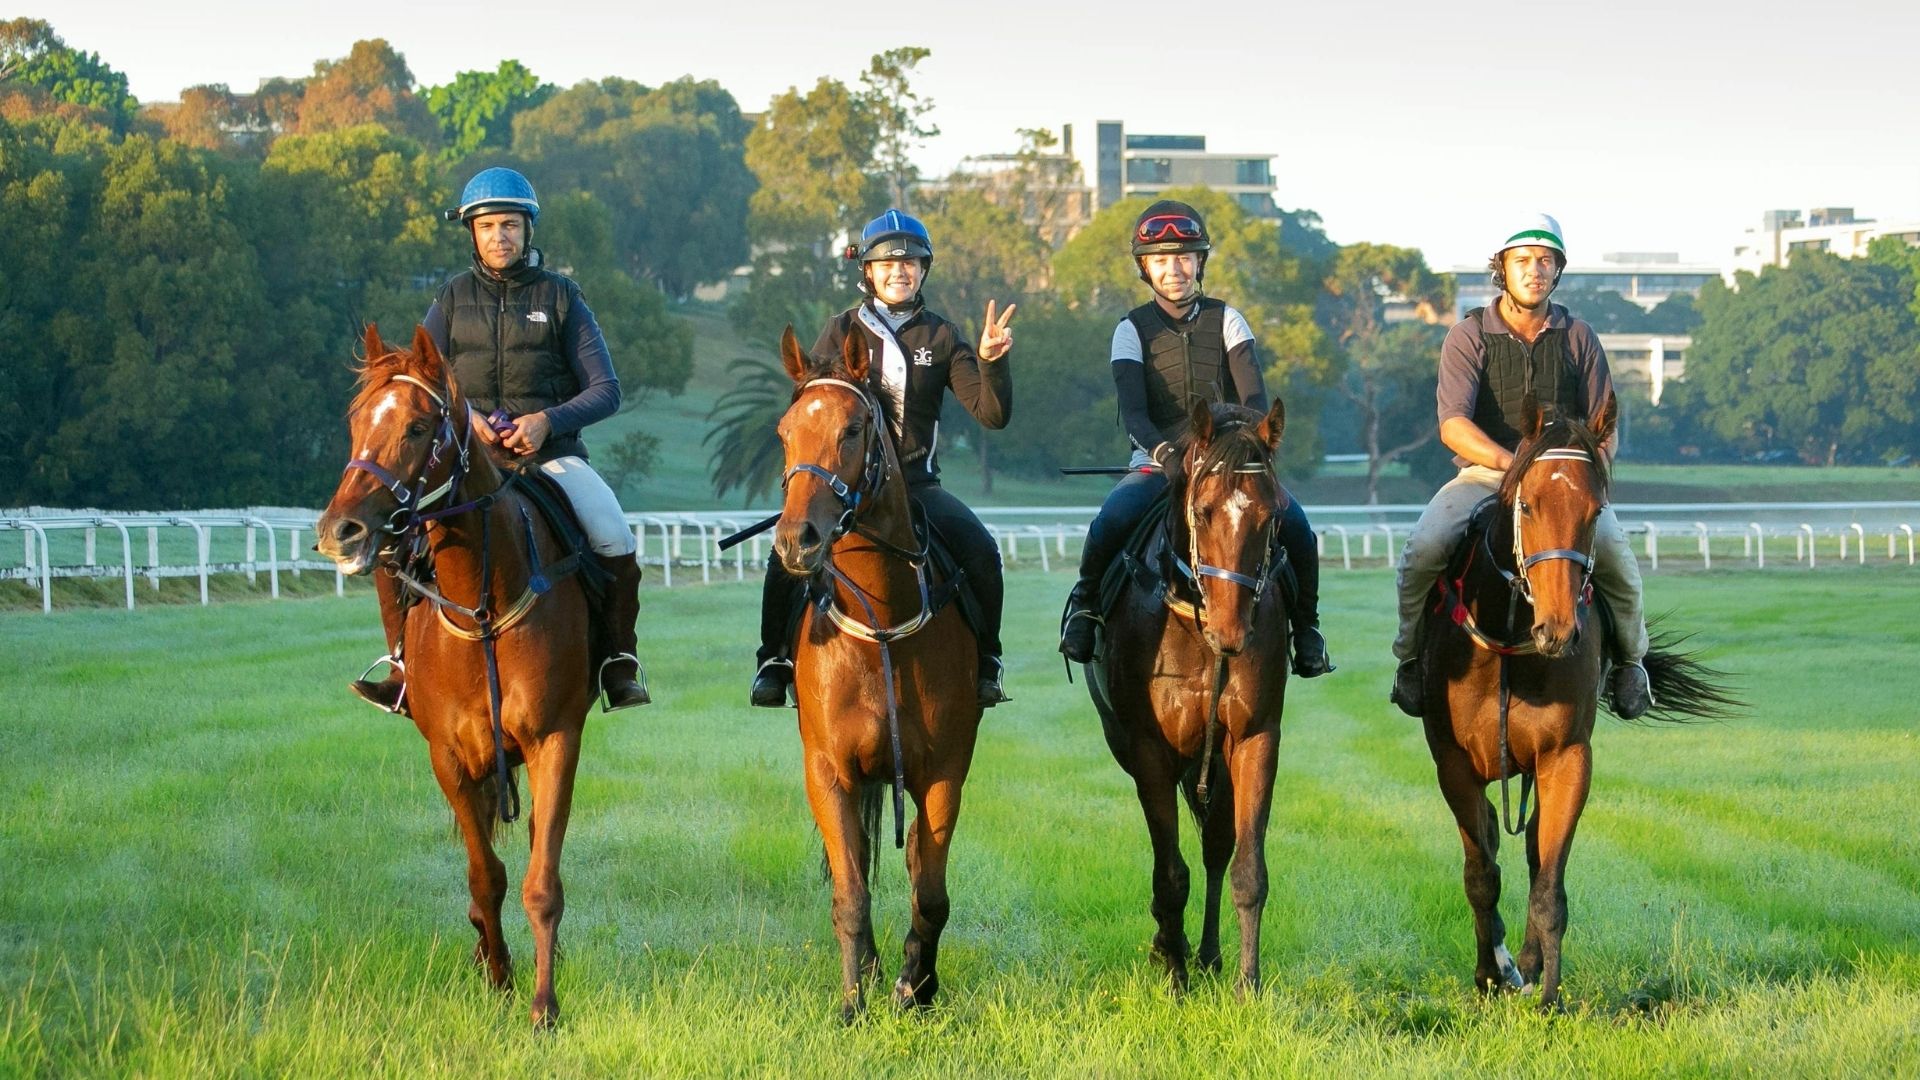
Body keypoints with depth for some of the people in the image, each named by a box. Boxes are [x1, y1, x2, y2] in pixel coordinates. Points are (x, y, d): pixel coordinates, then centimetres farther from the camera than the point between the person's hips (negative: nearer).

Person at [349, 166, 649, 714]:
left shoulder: (560, 296, 5)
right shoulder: (454, 298, 10)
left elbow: (606, 390, 1)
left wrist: (549, 420, -16)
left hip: (550, 453, -1)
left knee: (615, 541, -26)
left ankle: (618, 663, -9)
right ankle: (405, 666, -10)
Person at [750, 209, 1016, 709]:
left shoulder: (941, 338, 6)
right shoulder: (842, 332, 6)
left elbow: (992, 414, -1)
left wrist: (992, 361, -18)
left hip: (918, 483, 1)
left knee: (981, 553, -24)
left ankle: (984, 662, -5)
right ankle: (775, 659, -6)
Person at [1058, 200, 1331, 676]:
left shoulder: (1226, 321, 8)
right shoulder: (1133, 330, 4)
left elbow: (1254, 399, -3)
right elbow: (1133, 410, -9)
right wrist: (1162, 450, -31)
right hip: (1158, 464, -1)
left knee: (1294, 525, -24)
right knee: (1110, 523, -32)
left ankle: (1305, 625, -1)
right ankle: (1085, 605, -4)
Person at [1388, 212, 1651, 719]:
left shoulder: (1579, 339, 8)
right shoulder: (1469, 336, 0)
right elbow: (1453, 426, -12)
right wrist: (1515, 464, -28)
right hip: (1484, 473, -1)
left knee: (1614, 555, -26)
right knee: (1424, 548, -28)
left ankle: (1629, 658, 2)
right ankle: (1411, 658, -3)